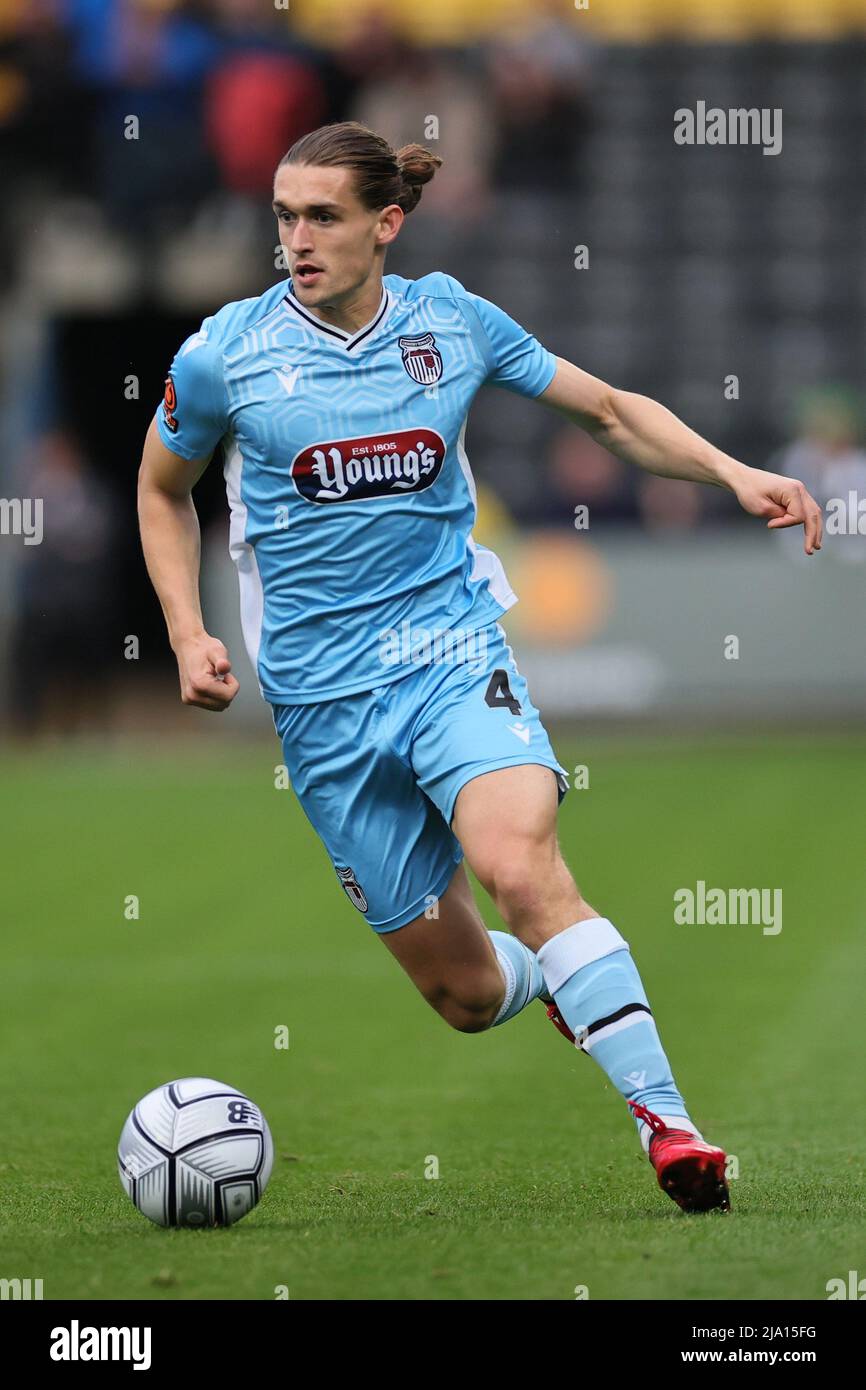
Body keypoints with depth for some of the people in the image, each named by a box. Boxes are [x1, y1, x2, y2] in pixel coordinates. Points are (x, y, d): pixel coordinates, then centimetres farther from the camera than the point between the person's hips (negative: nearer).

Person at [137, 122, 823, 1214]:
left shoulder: (454, 322, 1)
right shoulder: (226, 354, -2)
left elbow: (611, 413, 13)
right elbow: (162, 492, 16)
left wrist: (733, 474, 0)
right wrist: (188, 635, 3)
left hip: (453, 653, -1)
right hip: (323, 698, 1)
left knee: (519, 862, -31)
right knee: (464, 991, 2)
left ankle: (665, 1119, -29)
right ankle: (557, 980, 39)